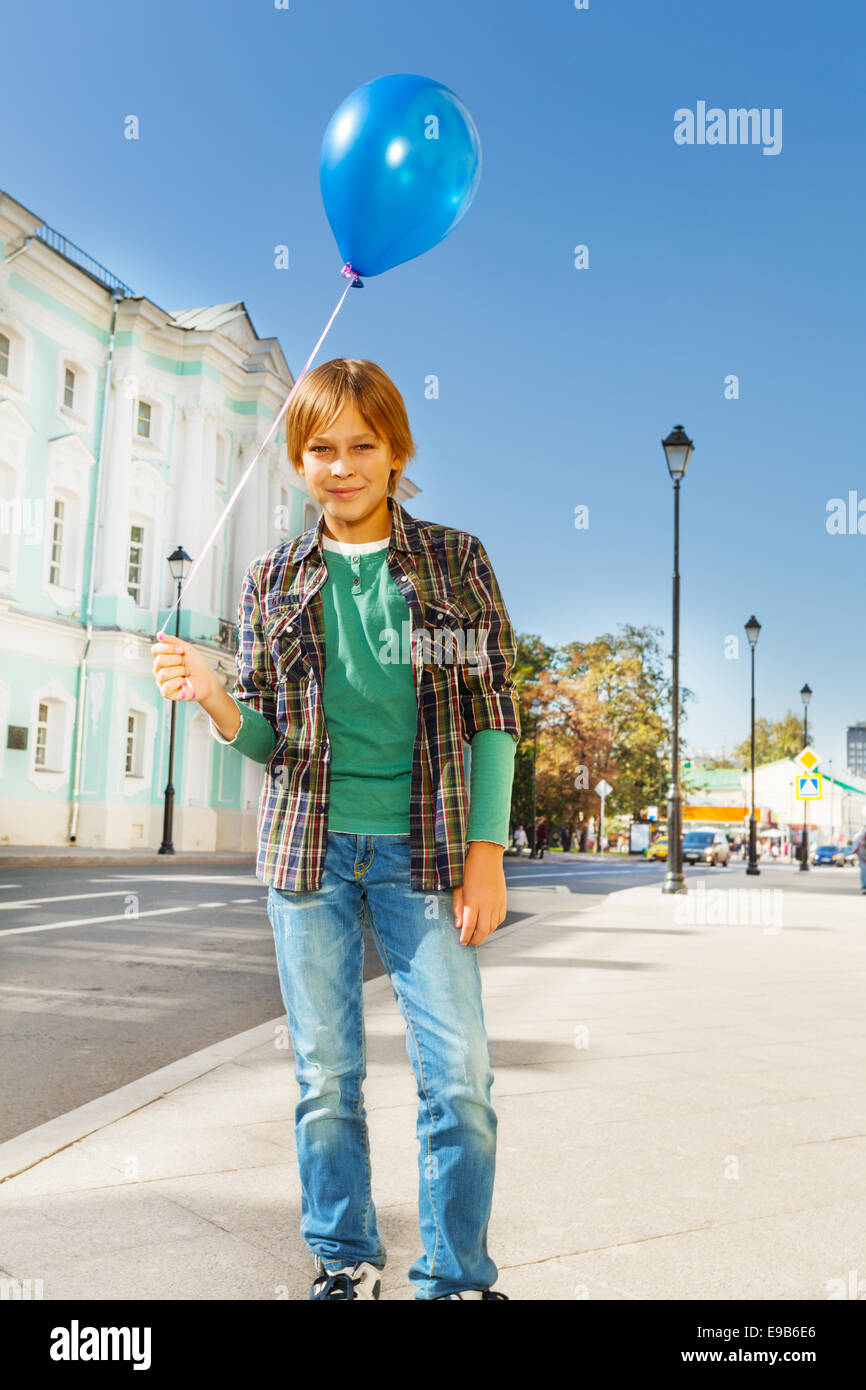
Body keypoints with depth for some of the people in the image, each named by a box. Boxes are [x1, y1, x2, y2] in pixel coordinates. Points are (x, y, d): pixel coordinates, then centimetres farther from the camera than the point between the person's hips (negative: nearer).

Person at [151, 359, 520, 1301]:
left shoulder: (455, 559, 4)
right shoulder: (272, 580, 8)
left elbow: (492, 713, 2)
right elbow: (263, 738, 7)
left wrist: (486, 852, -5)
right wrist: (211, 697, -15)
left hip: (421, 845, -1)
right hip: (310, 845, 2)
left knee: (458, 1072, -4)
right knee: (326, 1073, 9)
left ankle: (456, 1278, 14)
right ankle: (346, 1264, 27)